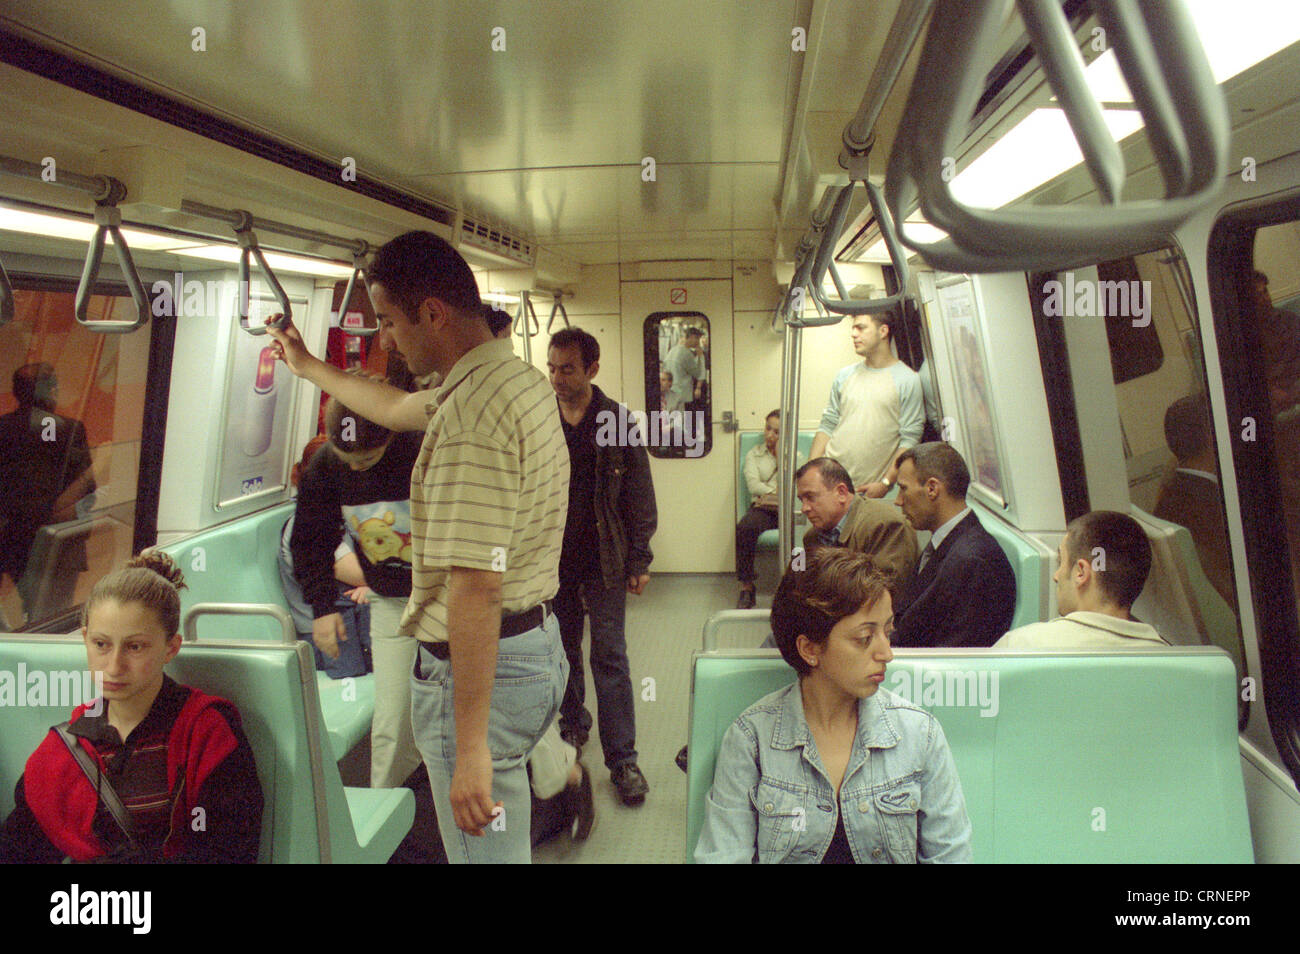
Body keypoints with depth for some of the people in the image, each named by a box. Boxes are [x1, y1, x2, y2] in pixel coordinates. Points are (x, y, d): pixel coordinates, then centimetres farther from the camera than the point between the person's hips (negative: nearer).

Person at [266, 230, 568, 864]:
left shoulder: (472, 414, -25)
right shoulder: (518, 379, 8)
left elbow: (475, 587, -29)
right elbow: (397, 409, 27)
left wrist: (471, 747, -26)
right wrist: (308, 368, 39)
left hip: (482, 664, -10)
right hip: (537, 642, 10)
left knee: (483, 847, 6)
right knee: (502, 840, 25)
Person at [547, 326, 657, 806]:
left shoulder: (619, 422, -5)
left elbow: (639, 497, -2)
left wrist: (639, 560, -5)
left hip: (603, 561, -3)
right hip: (552, 558, 3)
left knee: (610, 658, 0)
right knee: (563, 650, 16)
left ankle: (622, 758, 8)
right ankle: (573, 726, 37)